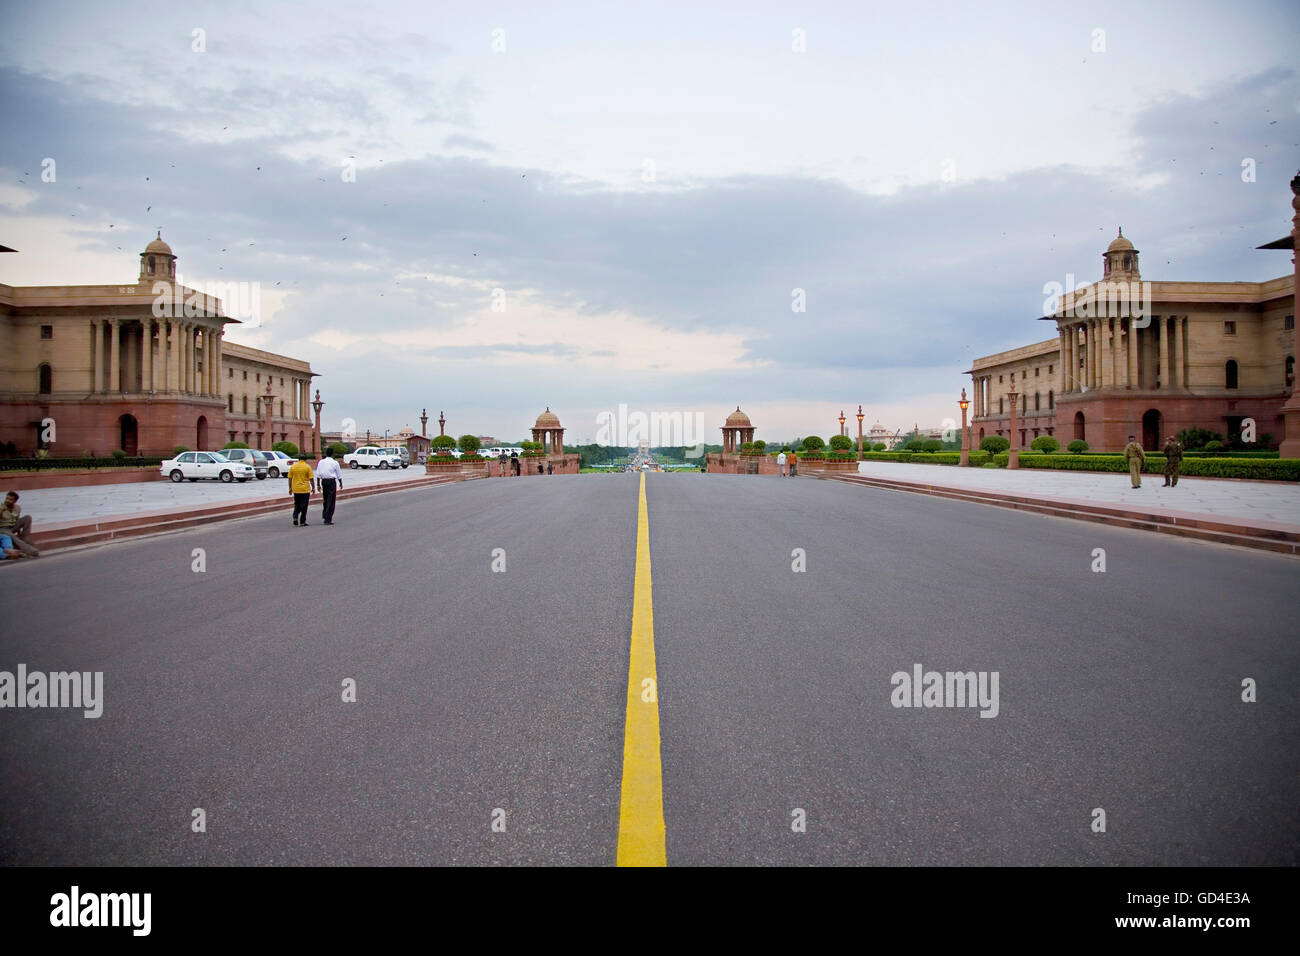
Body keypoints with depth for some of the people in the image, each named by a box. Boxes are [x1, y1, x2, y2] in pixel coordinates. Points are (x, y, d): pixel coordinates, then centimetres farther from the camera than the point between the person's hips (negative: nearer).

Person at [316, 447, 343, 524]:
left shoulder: (321, 462, 4)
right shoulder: (335, 463, -4)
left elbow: (318, 474, 3)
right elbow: (339, 475, 2)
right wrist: (341, 483, 17)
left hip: (324, 481, 4)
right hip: (332, 481, -4)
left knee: (325, 499, 21)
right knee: (331, 500, 0)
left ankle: (324, 515, 21)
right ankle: (328, 519, -3)